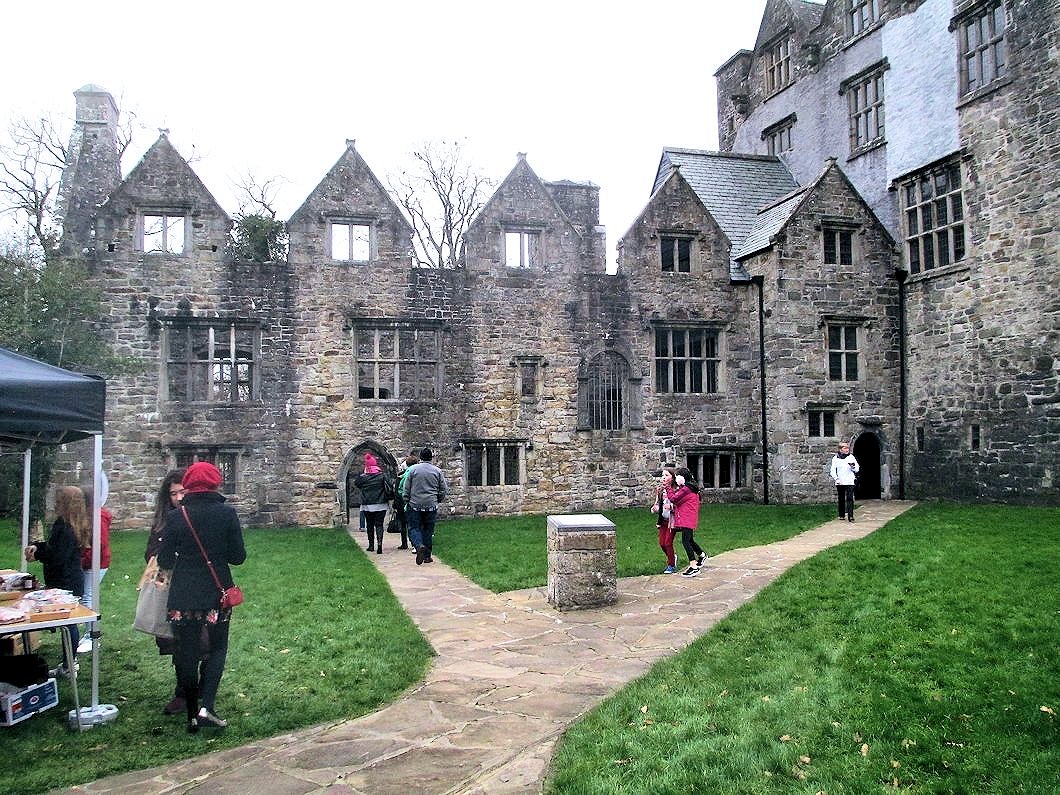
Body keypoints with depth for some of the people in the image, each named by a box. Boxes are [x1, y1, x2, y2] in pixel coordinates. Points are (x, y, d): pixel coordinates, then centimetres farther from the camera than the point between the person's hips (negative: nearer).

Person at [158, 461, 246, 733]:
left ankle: (192, 714, 18)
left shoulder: (175, 517, -7)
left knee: (187, 654, 12)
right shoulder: (227, 513, -8)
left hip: (183, 598, 0)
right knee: (217, 648, 16)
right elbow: (238, 556, -6)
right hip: (217, 593, 0)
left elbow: (164, 560, -3)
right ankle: (206, 706, 0)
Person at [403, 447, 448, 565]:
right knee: (428, 530, 11)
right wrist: (437, 500, 20)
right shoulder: (437, 471, 2)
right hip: (431, 506, 2)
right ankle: (427, 556, 14)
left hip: (415, 505, -2)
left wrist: (406, 502, 10)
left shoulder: (412, 469, -2)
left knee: (414, 528, 3)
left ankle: (419, 545, -23)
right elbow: (444, 490, 5)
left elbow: (406, 489, 0)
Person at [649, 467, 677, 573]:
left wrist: (671, 506, -30)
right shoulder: (659, 490, 8)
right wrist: (654, 508, -1)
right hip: (663, 520, 6)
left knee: (668, 543, -5)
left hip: (671, 520, -6)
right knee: (662, 543, 7)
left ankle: (671, 565, 13)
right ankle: (672, 558, 35)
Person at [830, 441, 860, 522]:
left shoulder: (851, 457, 5)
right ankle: (841, 515, 20)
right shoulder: (835, 458, 5)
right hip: (839, 482, 1)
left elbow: (857, 470, 7)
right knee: (841, 499, 9)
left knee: (850, 498, -11)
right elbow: (833, 470, 6)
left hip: (849, 482, -1)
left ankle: (850, 516, -15)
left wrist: (853, 466, -15)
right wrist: (836, 478, -7)